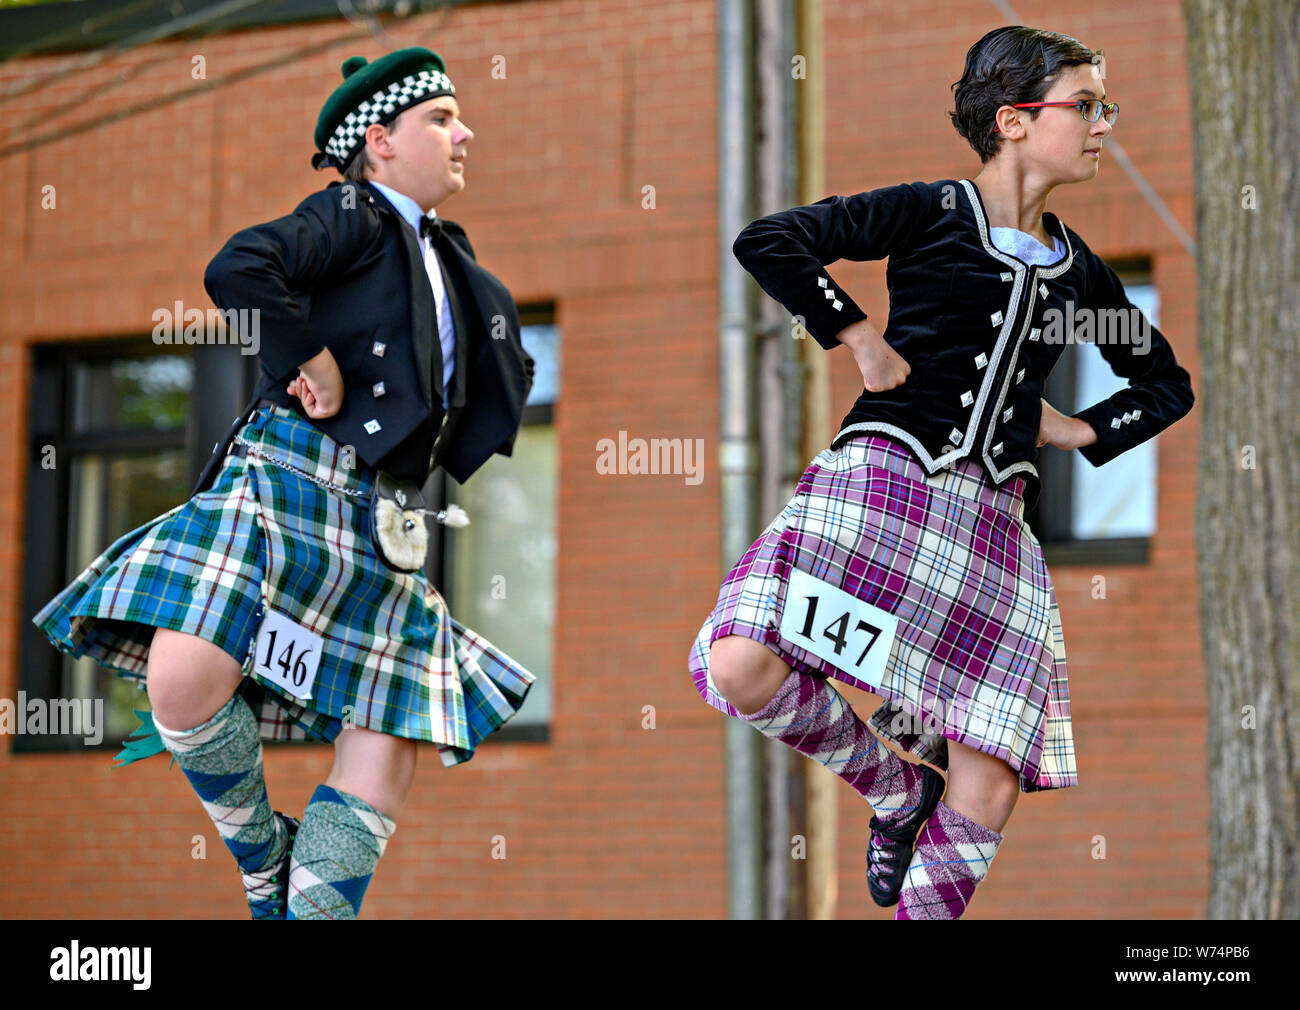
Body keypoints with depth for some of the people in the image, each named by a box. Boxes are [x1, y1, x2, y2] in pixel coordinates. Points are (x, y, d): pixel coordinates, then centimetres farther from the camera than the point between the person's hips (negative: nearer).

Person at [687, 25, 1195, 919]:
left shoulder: (1079, 269, 16)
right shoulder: (931, 213, 1)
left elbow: (1168, 384, 30)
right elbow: (766, 241, -6)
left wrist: (1079, 433, 15)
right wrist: (859, 338, -7)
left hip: (993, 519, 4)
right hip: (882, 477, -4)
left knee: (988, 794, -9)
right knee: (739, 669, -25)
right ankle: (897, 786, 1)